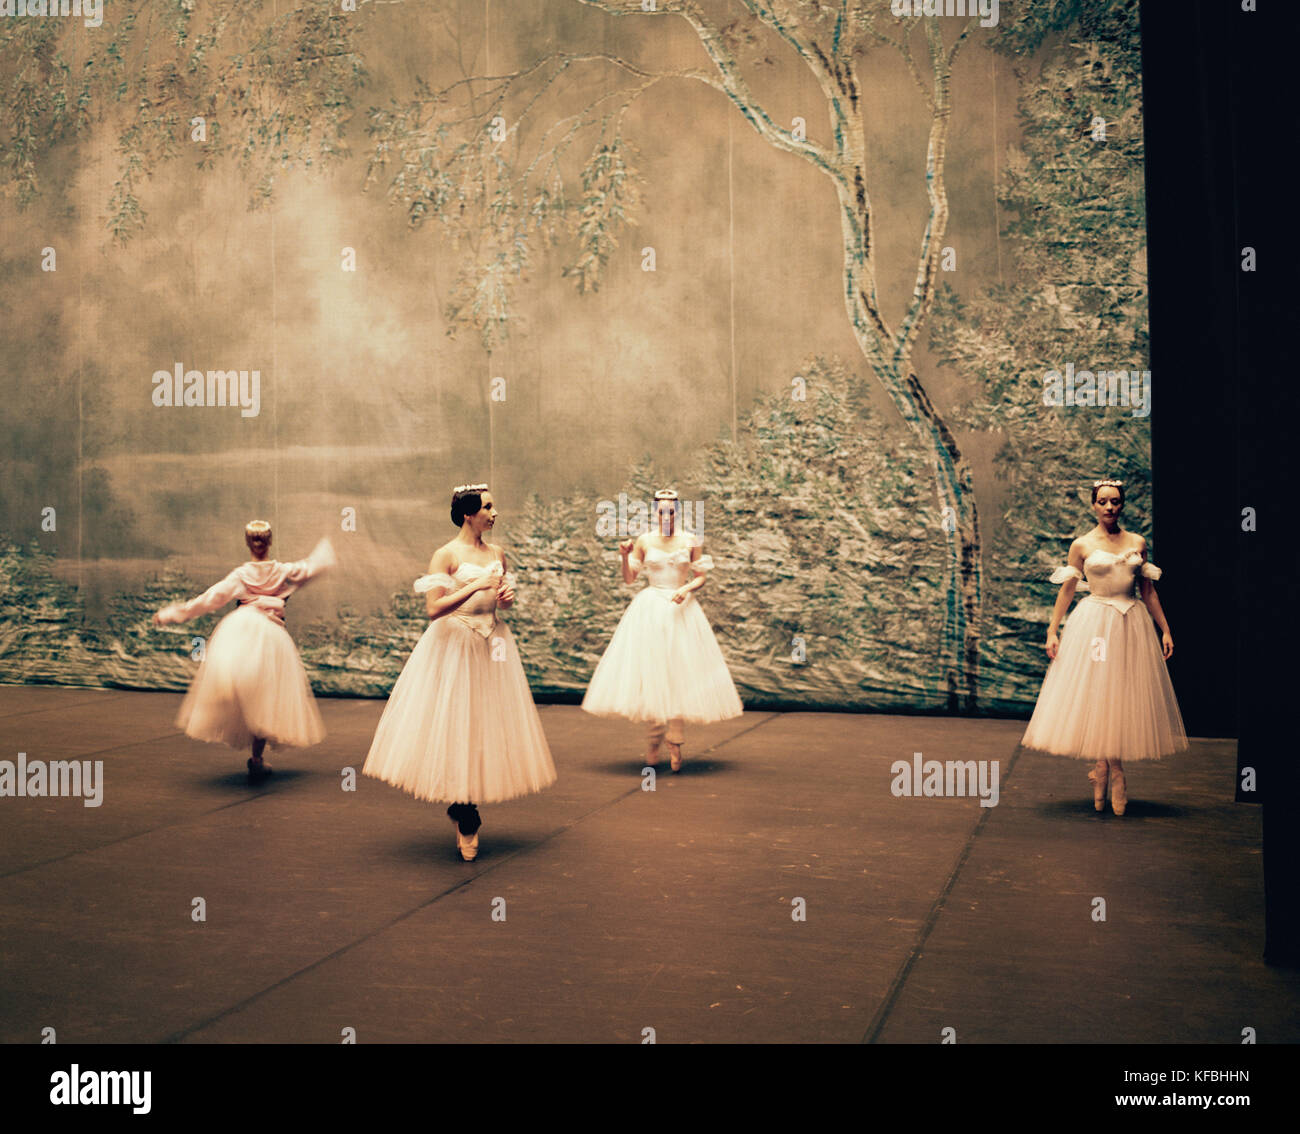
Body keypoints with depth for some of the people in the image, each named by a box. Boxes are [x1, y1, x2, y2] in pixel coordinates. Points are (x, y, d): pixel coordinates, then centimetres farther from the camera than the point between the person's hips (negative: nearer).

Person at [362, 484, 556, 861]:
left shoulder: (496, 553, 9)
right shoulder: (446, 555, -9)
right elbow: (434, 608, -17)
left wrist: (507, 597, -1)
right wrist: (476, 586, -23)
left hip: (492, 648, 6)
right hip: (454, 649, -6)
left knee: (487, 728, 7)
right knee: (454, 728, -4)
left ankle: (464, 815, 22)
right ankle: (464, 816, 14)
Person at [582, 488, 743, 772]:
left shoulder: (691, 541, 1)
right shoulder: (644, 541, 2)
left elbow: (701, 577, 5)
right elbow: (629, 578, 6)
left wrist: (686, 589, -14)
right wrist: (625, 556, -11)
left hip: (681, 610, 0)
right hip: (649, 610, 0)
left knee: (680, 673, -2)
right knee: (648, 672, 0)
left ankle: (675, 743, 6)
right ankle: (655, 740, 15)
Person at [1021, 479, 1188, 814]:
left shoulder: (1137, 543, 7)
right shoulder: (1082, 545, 1)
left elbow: (1149, 591, 12)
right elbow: (1066, 590, 4)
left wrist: (1165, 630, 10)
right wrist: (1052, 631, -2)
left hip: (1131, 626, 2)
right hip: (1093, 626, -2)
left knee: (1125, 696, 2)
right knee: (1093, 695, -5)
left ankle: (1104, 768, 12)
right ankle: (1113, 774, 5)